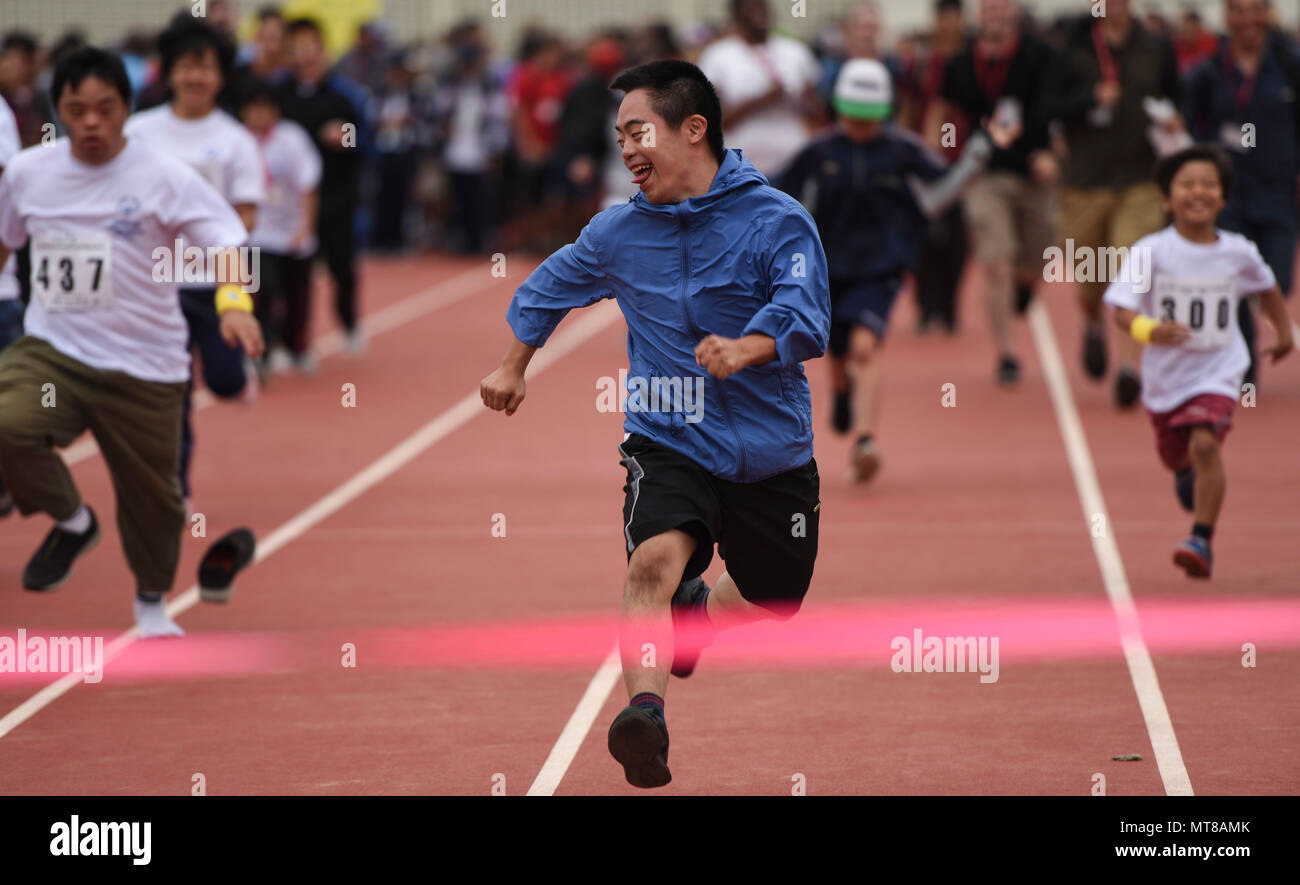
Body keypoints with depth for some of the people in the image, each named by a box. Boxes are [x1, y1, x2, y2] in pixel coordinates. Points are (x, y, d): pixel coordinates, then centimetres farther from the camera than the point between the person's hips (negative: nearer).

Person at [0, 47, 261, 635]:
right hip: (51, 349, 2)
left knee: (151, 492, 8)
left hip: (144, 366, -2)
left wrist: (235, 303, -34)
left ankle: (152, 602, 37)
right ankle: (71, 522, 2)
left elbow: (225, 240, -16)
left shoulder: (162, 177, -9)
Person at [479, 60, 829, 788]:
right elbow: (551, 284, 24)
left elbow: (807, 319, -25)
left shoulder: (777, 221, -12)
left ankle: (698, 608, 52)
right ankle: (646, 715, -42)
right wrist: (514, 367, 29)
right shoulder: (619, 232, 3)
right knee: (656, 557, -29)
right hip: (668, 443, 0)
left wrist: (746, 349, -44)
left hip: (772, 455, 0)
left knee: (772, 601, 18)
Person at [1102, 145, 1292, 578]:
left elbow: (1267, 287, 15)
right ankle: (1189, 476, 59)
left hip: (1218, 370, -1)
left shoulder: (1238, 253, -7)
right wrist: (1147, 330, -41)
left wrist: (1284, 330, 25)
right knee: (1174, 455, 20)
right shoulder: (1151, 252, -15)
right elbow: (1122, 310, -20)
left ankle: (1202, 540, -18)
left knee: (1205, 444, -24)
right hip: (1165, 375, 1)